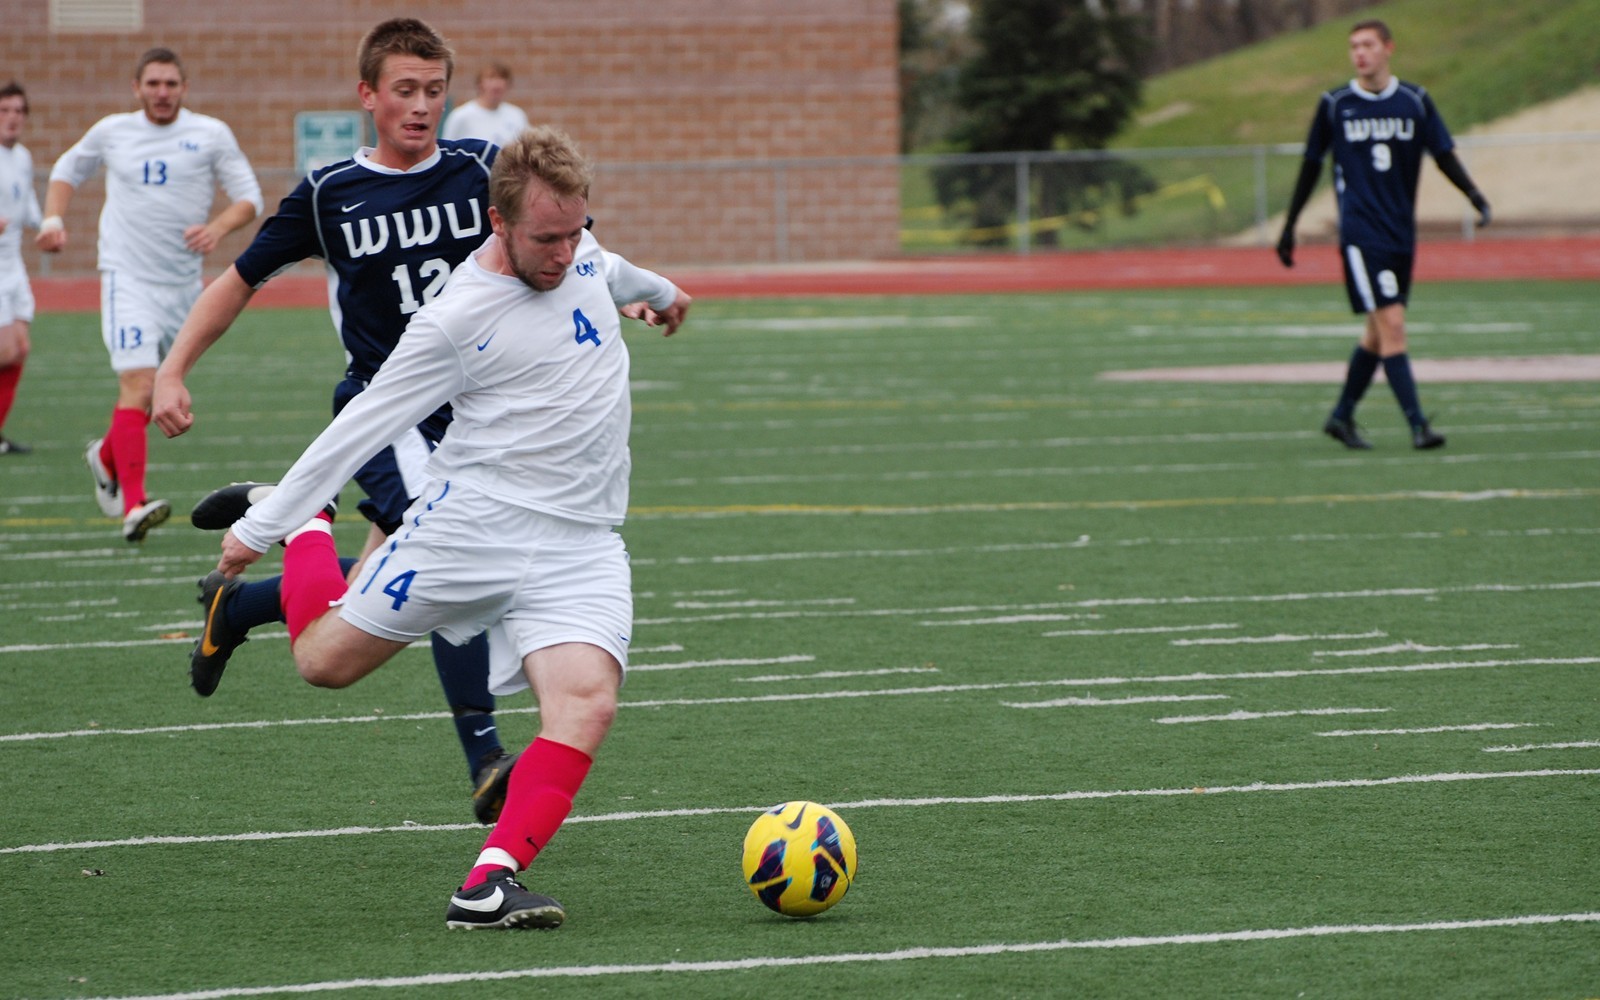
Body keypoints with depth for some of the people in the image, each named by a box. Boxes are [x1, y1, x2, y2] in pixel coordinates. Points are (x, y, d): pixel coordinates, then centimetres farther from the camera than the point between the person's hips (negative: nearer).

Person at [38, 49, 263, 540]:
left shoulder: (211, 135, 1)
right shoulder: (111, 132, 4)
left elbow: (249, 197, 1)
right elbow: (67, 170, 21)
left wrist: (218, 226, -19)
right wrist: (52, 219, 5)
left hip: (183, 283, 3)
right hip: (128, 277, -3)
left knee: (158, 392, 13)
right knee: (138, 385, -19)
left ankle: (106, 456, 43)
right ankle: (134, 506, -26)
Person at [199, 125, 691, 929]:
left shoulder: (579, 252, 5)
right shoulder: (456, 318, -12)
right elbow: (362, 426, -7)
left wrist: (655, 290, 55)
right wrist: (262, 525, -5)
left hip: (580, 547, 4)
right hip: (473, 521, -4)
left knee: (585, 703, -21)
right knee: (326, 660, 3)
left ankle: (491, 883, -26)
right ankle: (304, 528, 33)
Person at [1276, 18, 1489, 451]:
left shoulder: (1415, 102, 6)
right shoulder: (1335, 105, 0)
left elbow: (1444, 155, 6)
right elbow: (1311, 167, 8)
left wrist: (1473, 194, -12)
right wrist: (1289, 225, 11)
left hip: (1402, 234, 4)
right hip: (1360, 232, -4)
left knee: (1379, 333, 10)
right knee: (1391, 325, -14)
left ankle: (1341, 416, 26)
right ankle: (1417, 424, -17)